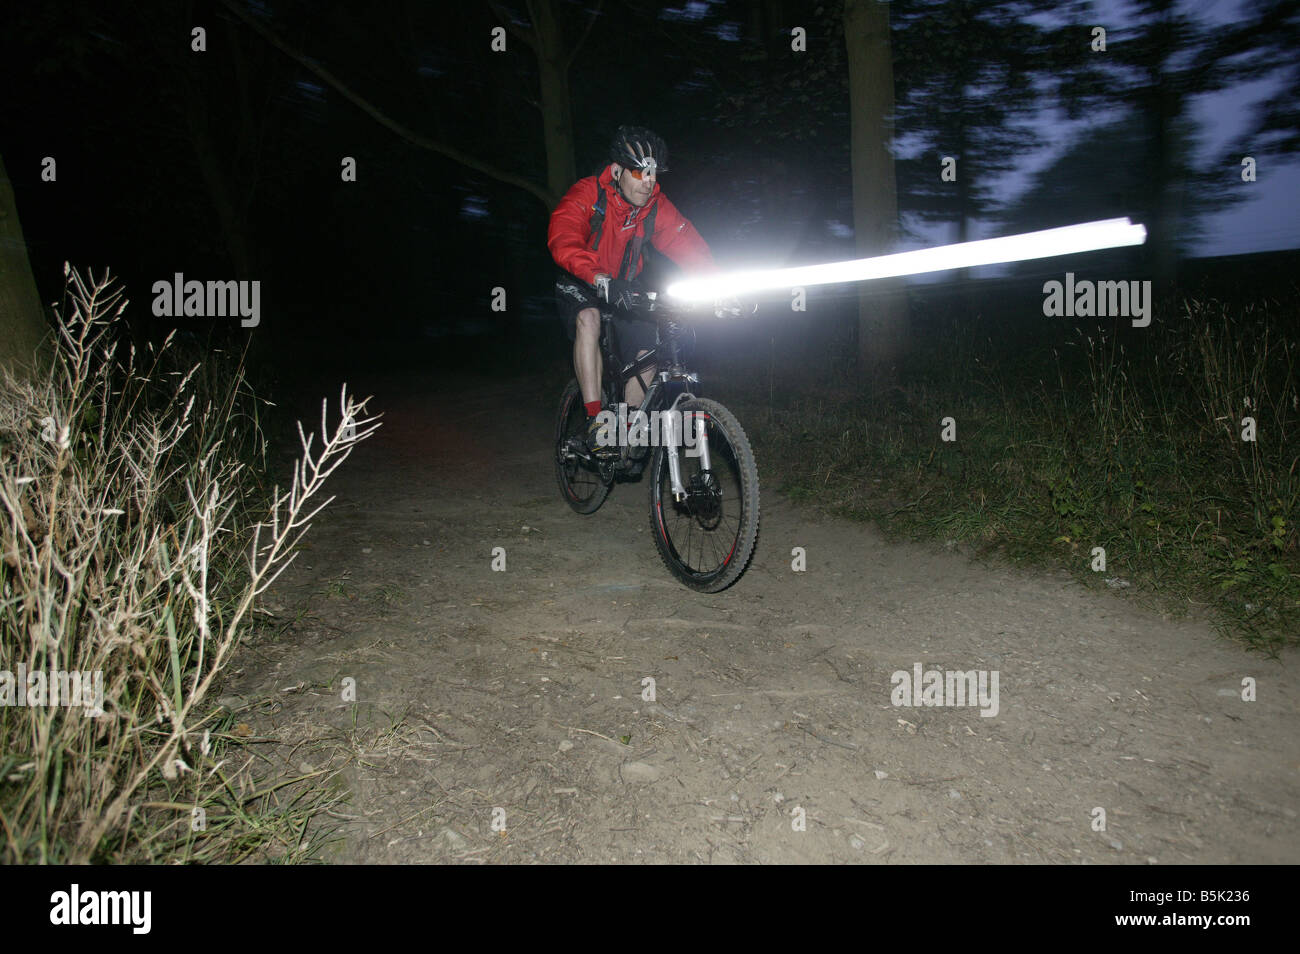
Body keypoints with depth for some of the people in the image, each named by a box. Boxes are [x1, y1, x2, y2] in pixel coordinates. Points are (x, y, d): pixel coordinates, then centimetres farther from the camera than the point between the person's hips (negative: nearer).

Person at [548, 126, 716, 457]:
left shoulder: (656, 205, -15)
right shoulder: (587, 195, -28)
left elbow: (687, 242, -20)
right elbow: (562, 238, -45)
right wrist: (598, 277, -64)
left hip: (623, 285, 4)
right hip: (579, 284, -4)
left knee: (646, 355, -8)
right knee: (589, 319, -35)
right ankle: (594, 421, -33)